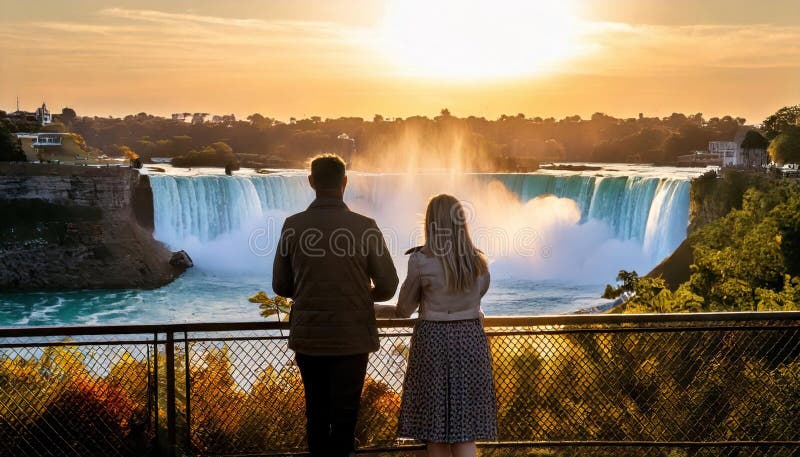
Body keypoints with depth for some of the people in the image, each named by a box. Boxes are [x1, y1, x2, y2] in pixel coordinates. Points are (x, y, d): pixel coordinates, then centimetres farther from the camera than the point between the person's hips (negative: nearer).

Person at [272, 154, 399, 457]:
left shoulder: (293, 226, -5)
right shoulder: (365, 227, -10)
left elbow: (280, 286, 2)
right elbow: (388, 287, -5)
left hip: (307, 337, 2)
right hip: (351, 338, -2)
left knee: (316, 412, 16)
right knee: (344, 415, 6)